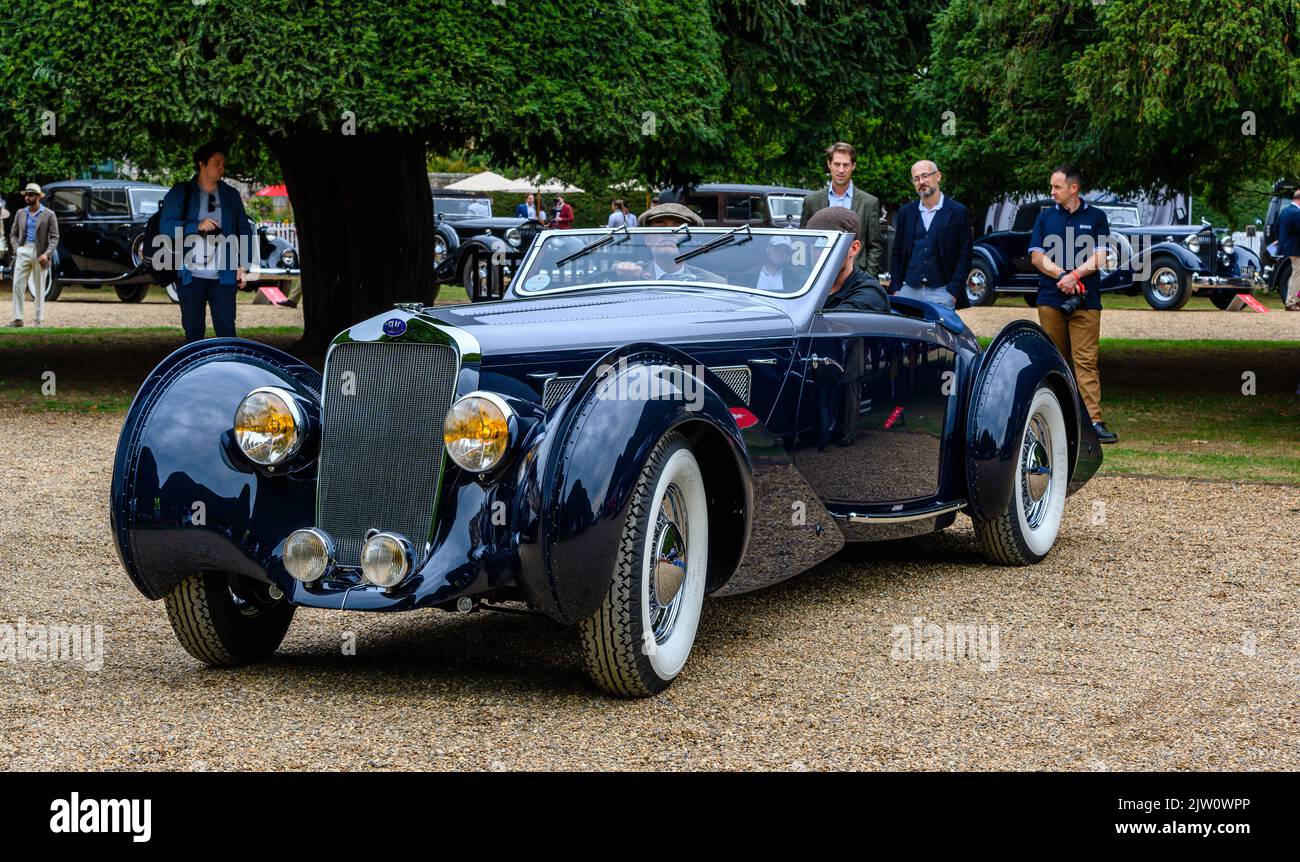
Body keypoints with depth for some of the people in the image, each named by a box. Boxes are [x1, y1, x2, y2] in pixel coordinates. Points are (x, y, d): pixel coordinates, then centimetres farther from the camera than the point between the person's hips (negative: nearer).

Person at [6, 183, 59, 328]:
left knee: (39, 288, 4)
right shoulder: (20, 213, 11)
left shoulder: (48, 215, 0)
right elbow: (13, 234, 15)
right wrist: (16, 248, -3)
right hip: (23, 252, 3)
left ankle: (40, 320, 9)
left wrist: (47, 254, -14)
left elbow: (54, 237, -2)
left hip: (40, 254, -3)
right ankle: (18, 319, -4)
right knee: (17, 285, -6)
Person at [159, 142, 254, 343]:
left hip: (224, 276, 1)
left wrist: (243, 266, 3)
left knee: (226, 329, -4)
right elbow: (166, 226, -4)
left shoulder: (231, 195, 12)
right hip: (191, 276, -1)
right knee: (193, 331, 4)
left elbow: (245, 230, 13)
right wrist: (197, 226, -18)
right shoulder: (180, 193, 4)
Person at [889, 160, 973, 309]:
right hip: (909, 290, 3)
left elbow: (964, 256, 0)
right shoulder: (905, 212, 13)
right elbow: (897, 254, 14)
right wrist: (895, 289, 4)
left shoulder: (958, 212, 2)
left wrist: (953, 291, -9)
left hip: (941, 291, -3)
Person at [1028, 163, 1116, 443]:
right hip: (1050, 300, 2)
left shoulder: (1096, 217, 8)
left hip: (1086, 301, -2)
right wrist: (1062, 276, -10)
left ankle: (1094, 420, -15)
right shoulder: (1045, 217, 12)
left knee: (1086, 361, -9)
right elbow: (1037, 257, 5)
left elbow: (1099, 258, 1)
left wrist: (1074, 275, -14)